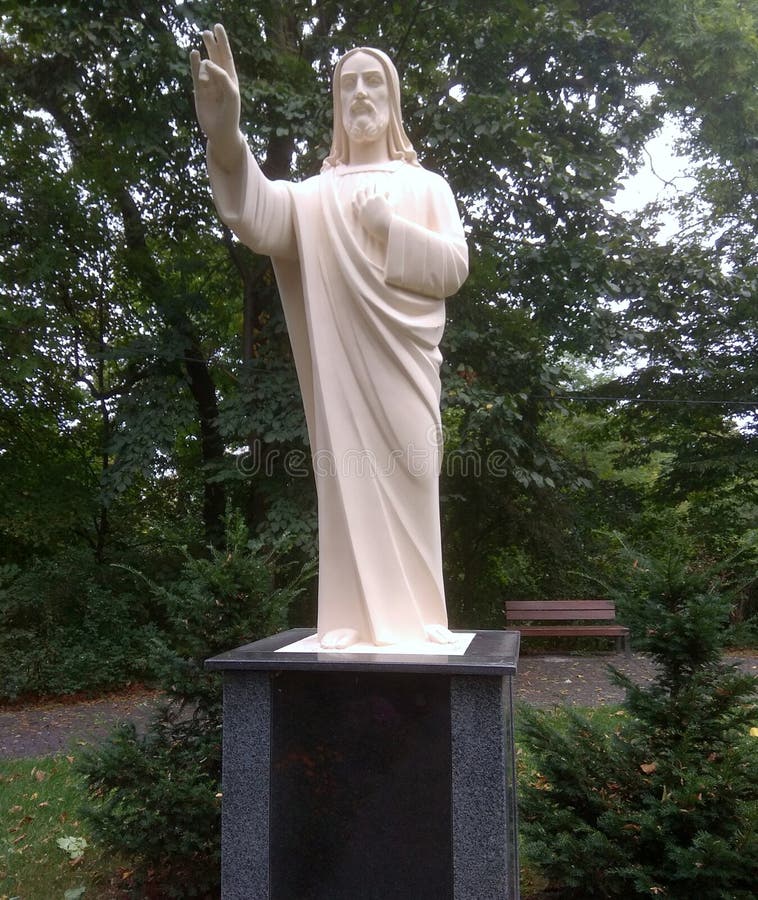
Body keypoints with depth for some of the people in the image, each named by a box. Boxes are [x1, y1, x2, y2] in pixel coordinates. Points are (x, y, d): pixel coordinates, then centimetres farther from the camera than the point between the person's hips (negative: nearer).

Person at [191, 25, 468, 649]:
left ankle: (415, 616, 3)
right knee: (346, 479, -4)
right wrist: (227, 139, -27)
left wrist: (390, 229, -8)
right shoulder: (317, 193, 14)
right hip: (340, 360, 0)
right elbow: (263, 216, -9)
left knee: (410, 481, -3)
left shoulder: (428, 186, 17)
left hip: (403, 362, 0)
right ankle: (354, 618, 1)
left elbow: (455, 266, 6)